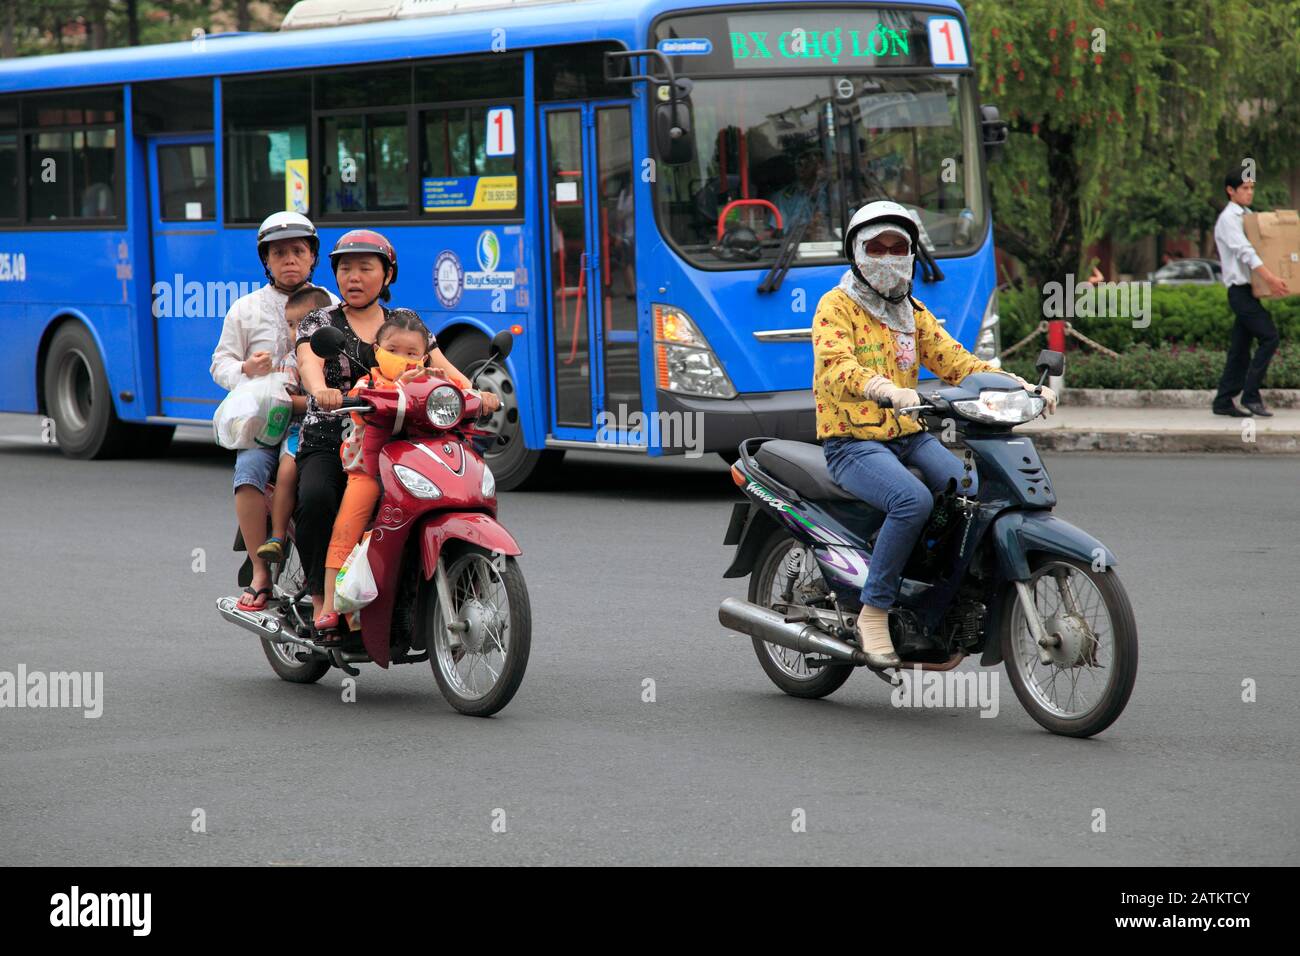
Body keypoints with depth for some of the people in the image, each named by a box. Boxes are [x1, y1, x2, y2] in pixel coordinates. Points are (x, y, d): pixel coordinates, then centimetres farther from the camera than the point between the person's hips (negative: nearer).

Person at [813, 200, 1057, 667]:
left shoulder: (913, 313, 20)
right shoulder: (836, 306, -2)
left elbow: (955, 362, 11)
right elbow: (836, 367, -21)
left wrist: (1020, 384, -6)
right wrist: (889, 390, -41)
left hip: (911, 437, 6)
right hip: (853, 443, -6)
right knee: (913, 500, -34)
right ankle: (874, 611, -24)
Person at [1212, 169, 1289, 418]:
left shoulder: (1248, 217, 18)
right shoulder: (1228, 219, -10)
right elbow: (1245, 252, -22)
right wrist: (1270, 278, -32)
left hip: (1249, 290, 9)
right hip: (1240, 290, -9)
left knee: (1240, 348, 8)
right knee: (1269, 337, -15)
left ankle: (1224, 402, 10)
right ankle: (1251, 396, -14)